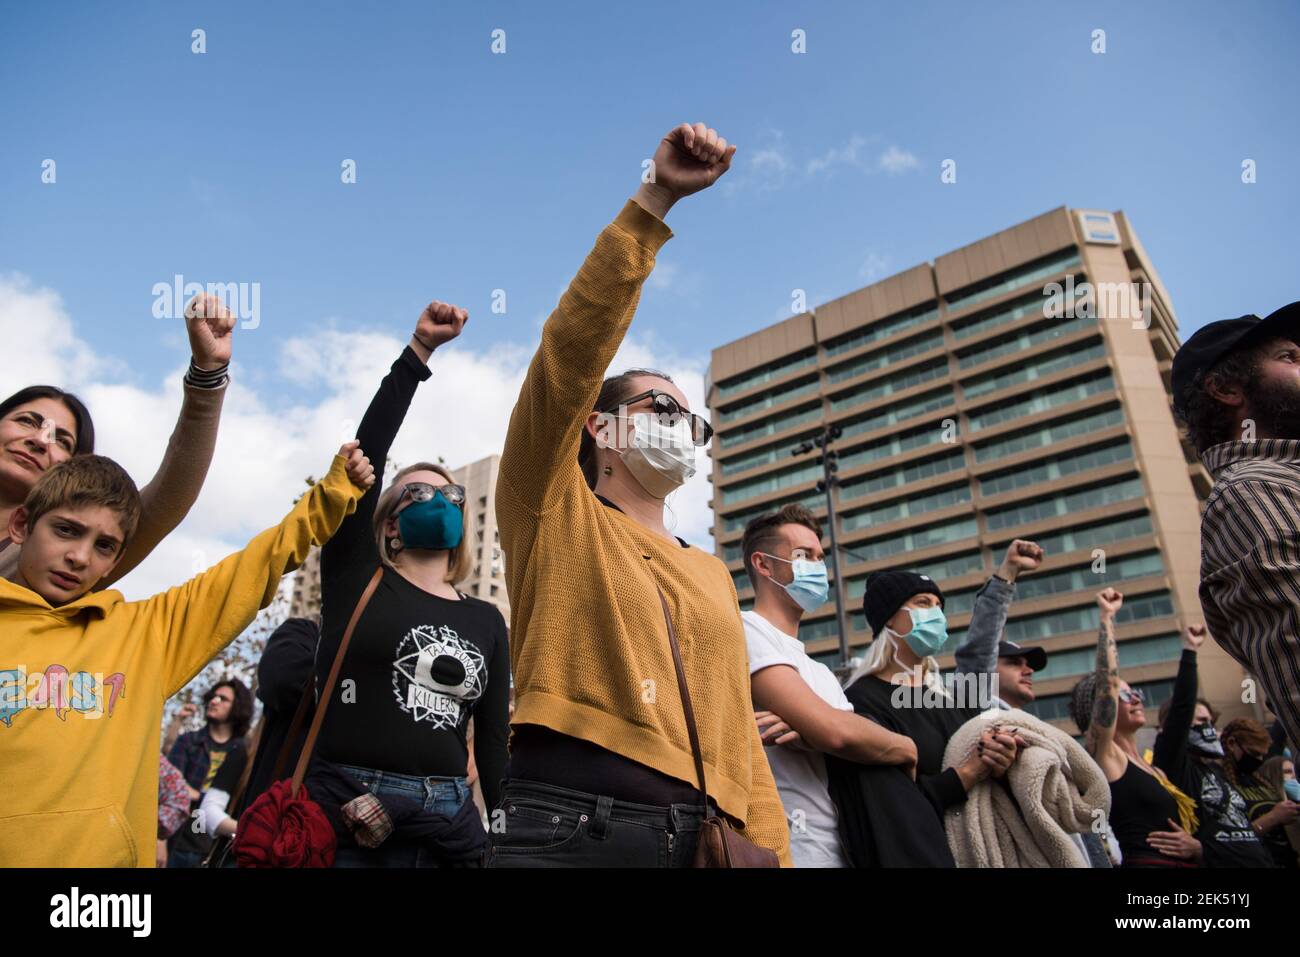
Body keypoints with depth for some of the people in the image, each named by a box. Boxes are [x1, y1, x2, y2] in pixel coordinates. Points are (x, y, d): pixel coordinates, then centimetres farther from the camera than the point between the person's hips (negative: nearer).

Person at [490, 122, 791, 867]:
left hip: (698, 837, 6)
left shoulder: (711, 573, 18)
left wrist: (772, 849, 3)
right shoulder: (554, 512, 5)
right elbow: (574, 347, -7)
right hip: (566, 826, -5)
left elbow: (737, 734, 14)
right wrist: (655, 201, -9)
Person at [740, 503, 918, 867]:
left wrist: (808, 734, -17)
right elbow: (835, 731, -22)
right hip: (793, 850, -9)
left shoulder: (817, 671, 18)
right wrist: (908, 748, -3)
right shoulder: (745, 629, -11)